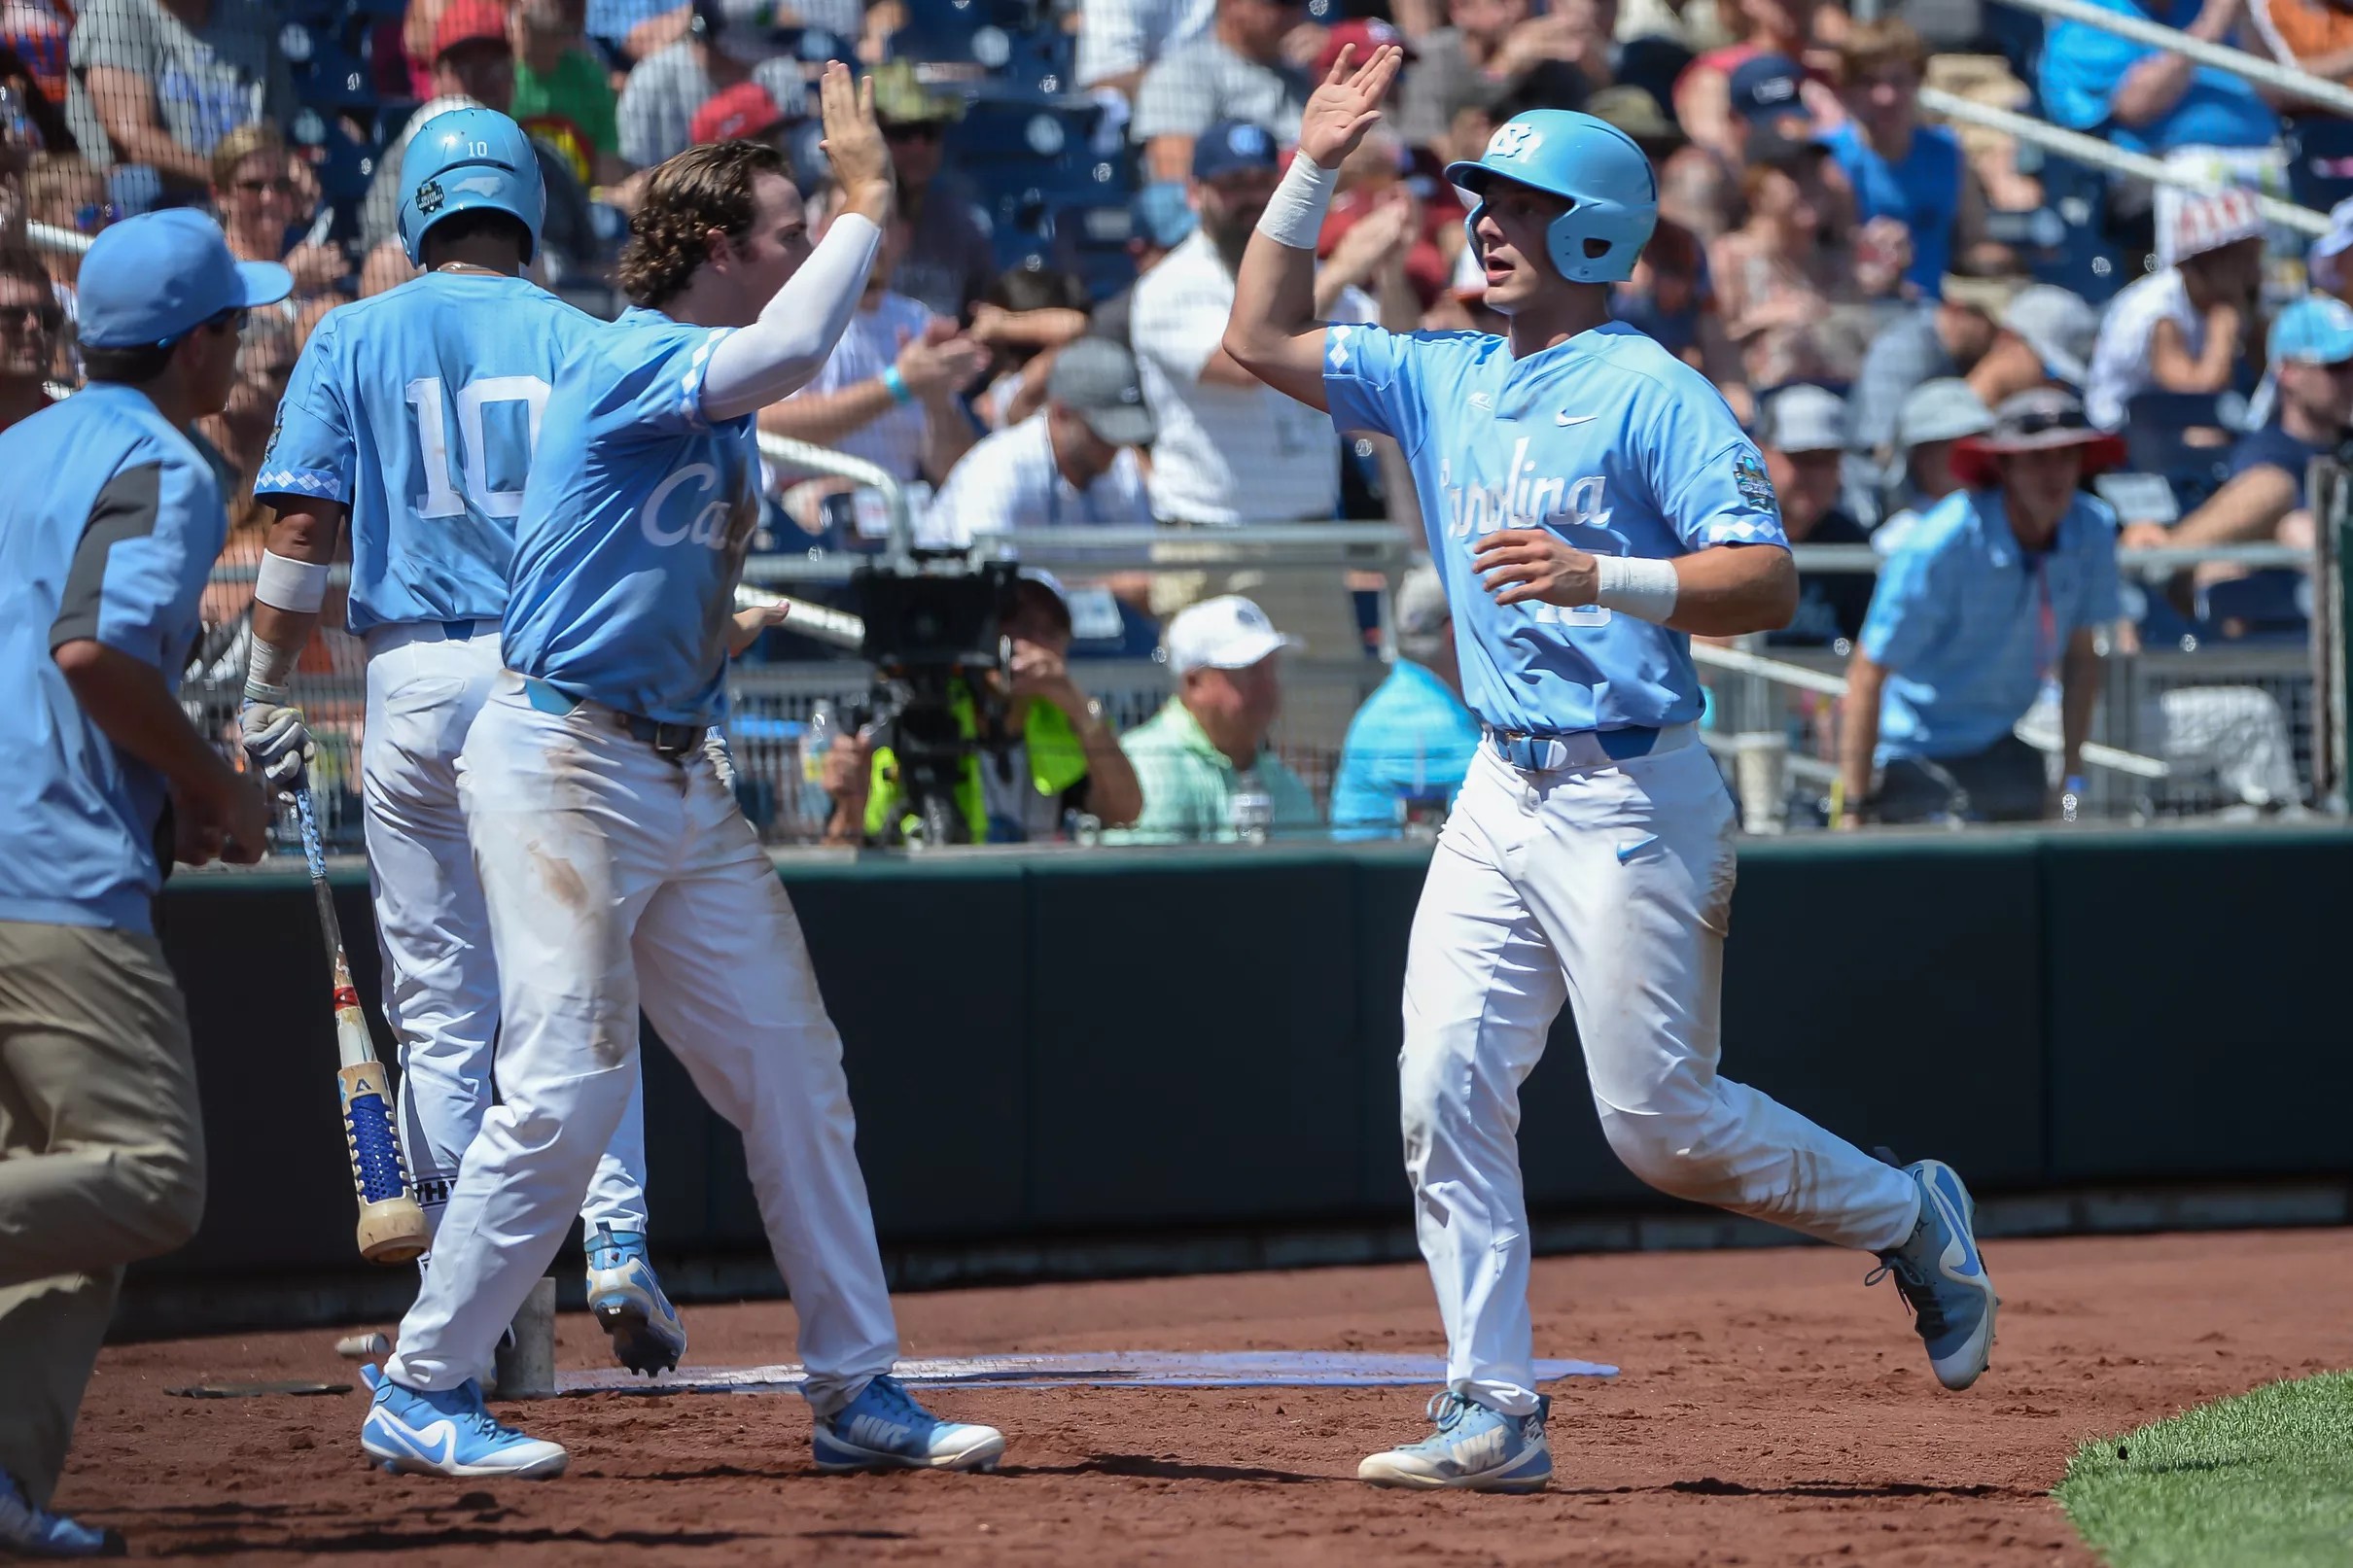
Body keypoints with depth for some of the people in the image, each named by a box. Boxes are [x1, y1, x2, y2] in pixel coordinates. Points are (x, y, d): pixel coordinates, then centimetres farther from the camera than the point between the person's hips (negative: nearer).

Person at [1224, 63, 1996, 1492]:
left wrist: (1603, 579, -29)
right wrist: (1312, 166, 12)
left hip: (1631, 795, -7)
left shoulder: (1654, 393, -9)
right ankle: (1494, 1414, -1)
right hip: (1502, 792, 7)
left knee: (1659, 1122, -5)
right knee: (1446, 1092, -4)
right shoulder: (1447, 382, 13)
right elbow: (1263, 339, 19)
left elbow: (1769, 582, -16)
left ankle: (1913, 1221, 18)